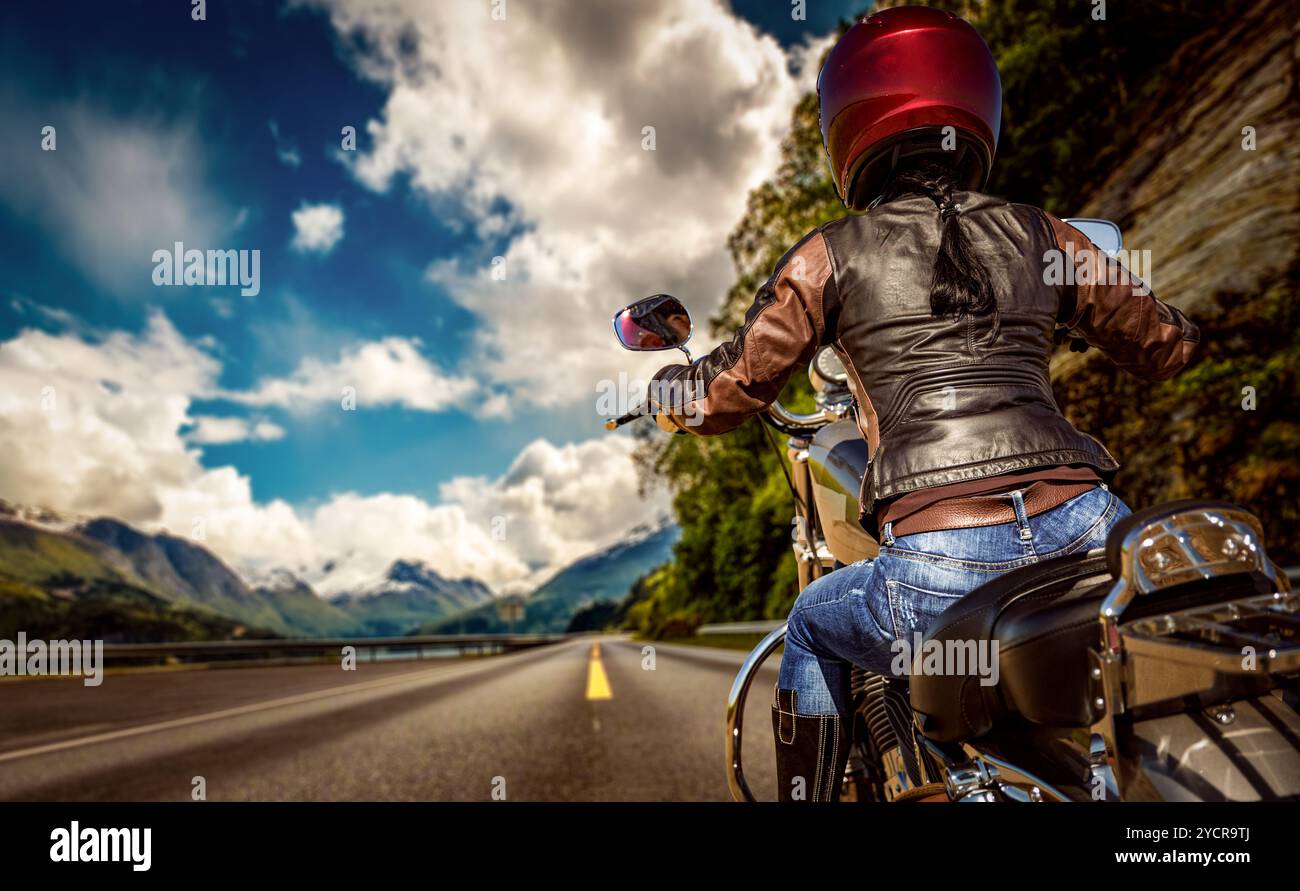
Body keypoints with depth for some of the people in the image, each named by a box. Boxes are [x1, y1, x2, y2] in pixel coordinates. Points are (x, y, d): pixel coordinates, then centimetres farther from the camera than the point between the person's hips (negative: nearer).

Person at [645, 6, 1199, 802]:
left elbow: (731, 392, 8)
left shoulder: (834, 254, 6)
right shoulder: (1039, 235, 14)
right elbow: (1165, 346, 25)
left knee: (813, 626, 29)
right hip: (1087, 528, 4)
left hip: (941, 571, -3)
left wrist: (667, 391, 30)